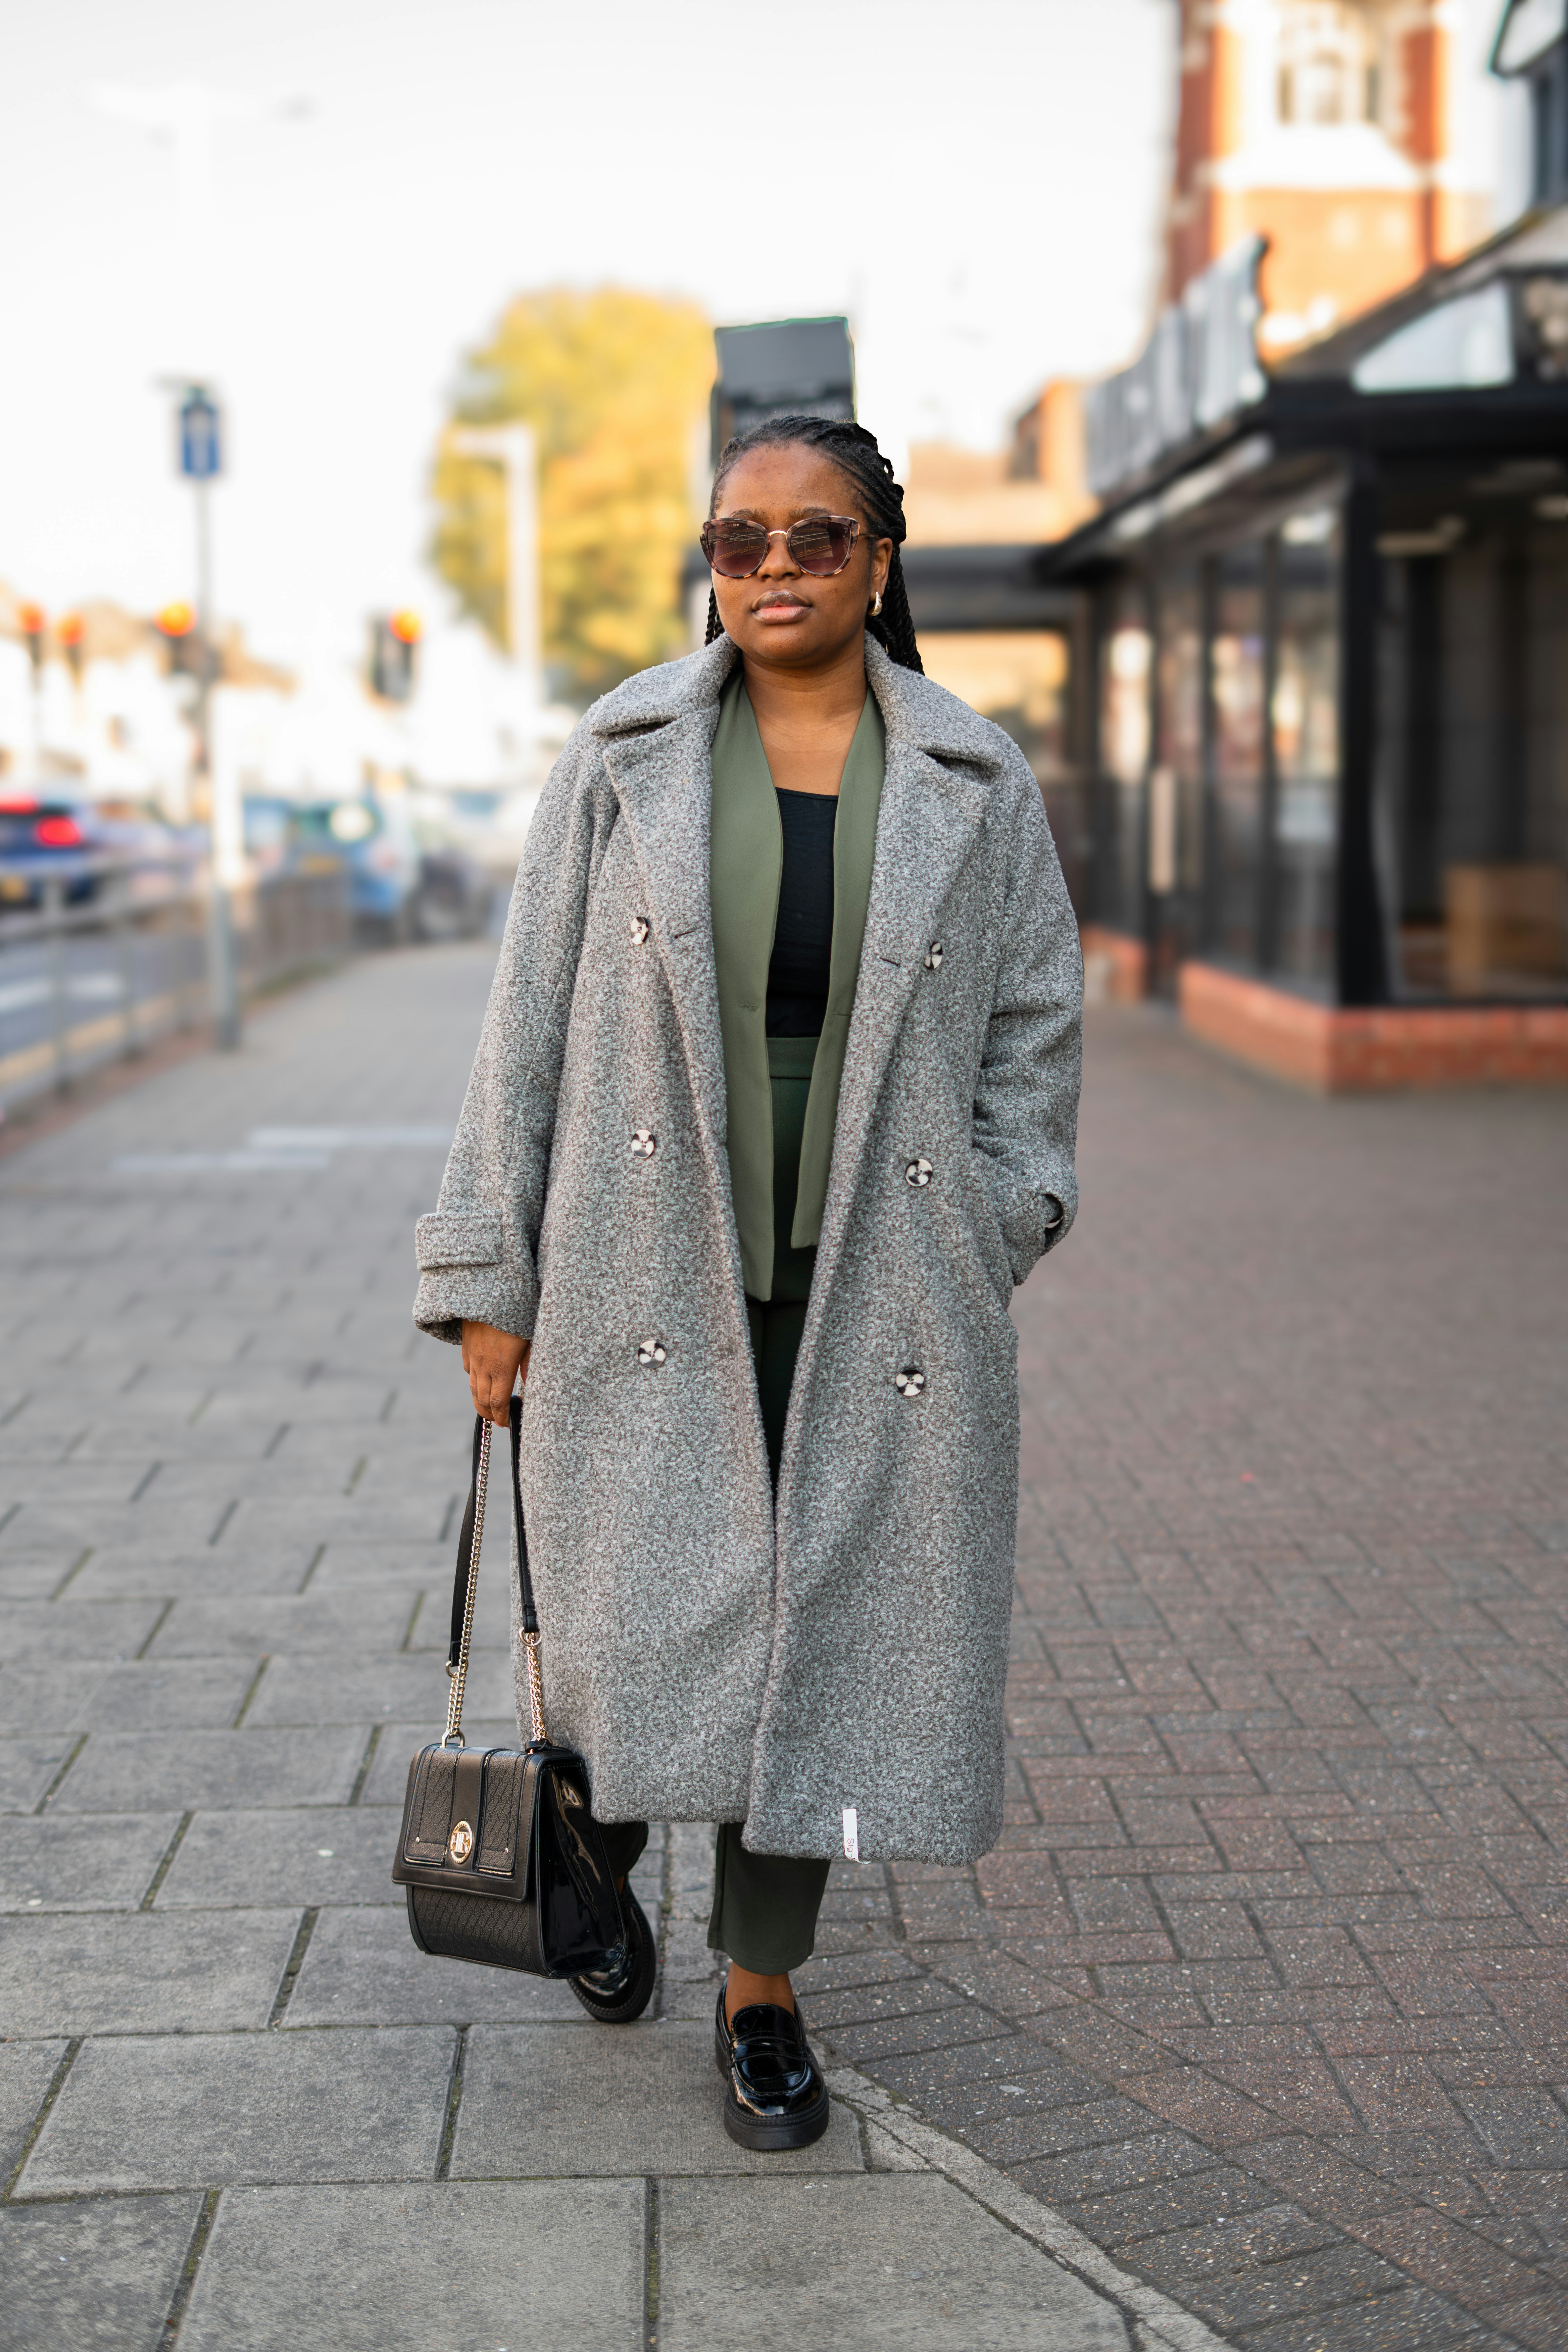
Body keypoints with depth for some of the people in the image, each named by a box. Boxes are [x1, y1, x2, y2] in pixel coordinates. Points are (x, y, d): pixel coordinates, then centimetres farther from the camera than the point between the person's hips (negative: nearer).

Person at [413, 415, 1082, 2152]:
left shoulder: (977, 783, 4)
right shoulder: (624, 758, 1)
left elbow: (1034, 1022, 11)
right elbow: (533, 1020, 2)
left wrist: (989, 1233, 2)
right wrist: (488, 1281, 0)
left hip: (877, 1290, 1)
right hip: (652, 1279, -1)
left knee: (823, 1630, 5)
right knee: (637, 1619, 3)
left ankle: (761, 1992, 23)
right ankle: (605, 1862, 37)